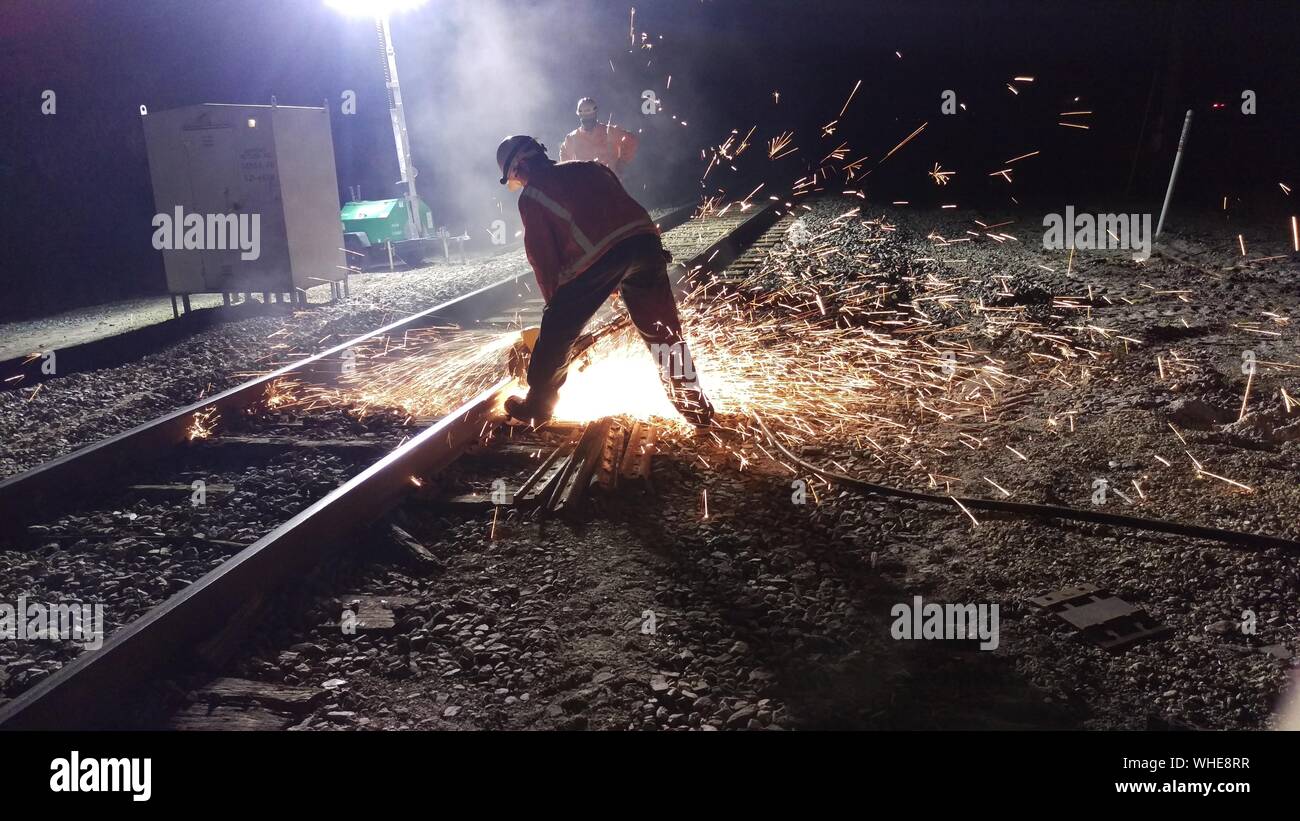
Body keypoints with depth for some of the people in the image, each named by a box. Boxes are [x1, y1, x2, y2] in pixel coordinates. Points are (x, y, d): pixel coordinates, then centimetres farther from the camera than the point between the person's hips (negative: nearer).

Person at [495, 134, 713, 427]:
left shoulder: (531, 196, 14)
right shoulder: (590, 167, 30)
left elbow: (543, 258, 11)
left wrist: (556, 300, 23)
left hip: (598, 257, -5)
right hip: (645, 239, 5)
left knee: (556, 334, 13)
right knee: (664, 329, 17)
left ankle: (537, 405, 26)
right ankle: (694, 406, 23)